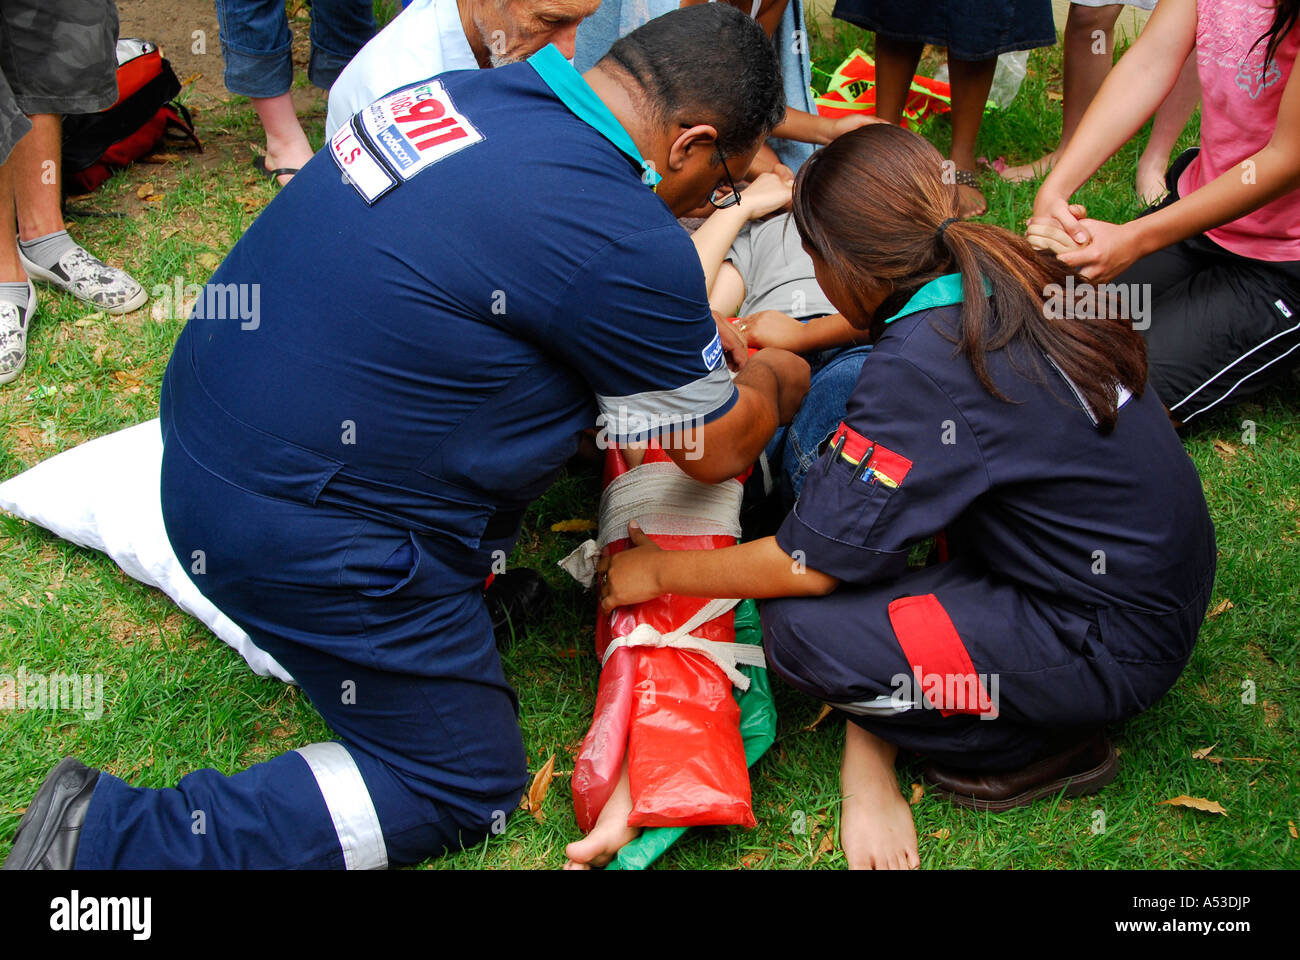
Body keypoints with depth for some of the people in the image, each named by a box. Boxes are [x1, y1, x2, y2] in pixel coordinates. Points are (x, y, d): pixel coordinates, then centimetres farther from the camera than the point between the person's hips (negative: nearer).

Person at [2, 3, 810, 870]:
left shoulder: (468, 90, 2)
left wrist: (692, 337, 25)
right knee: (468, 787, 7)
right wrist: (776, 384, 17)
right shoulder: (628, 243, -22)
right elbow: (720, 449, -5)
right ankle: (115, 837, -1)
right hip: (300, 538, -9)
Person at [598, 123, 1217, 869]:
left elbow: (807, 564, -19)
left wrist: (658, 571, -5)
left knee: (800, 631, -17)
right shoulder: (999, 271, -1)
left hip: (1117, 649, -9)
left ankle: (1038, 745, 3)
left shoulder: (924, 366, -26)